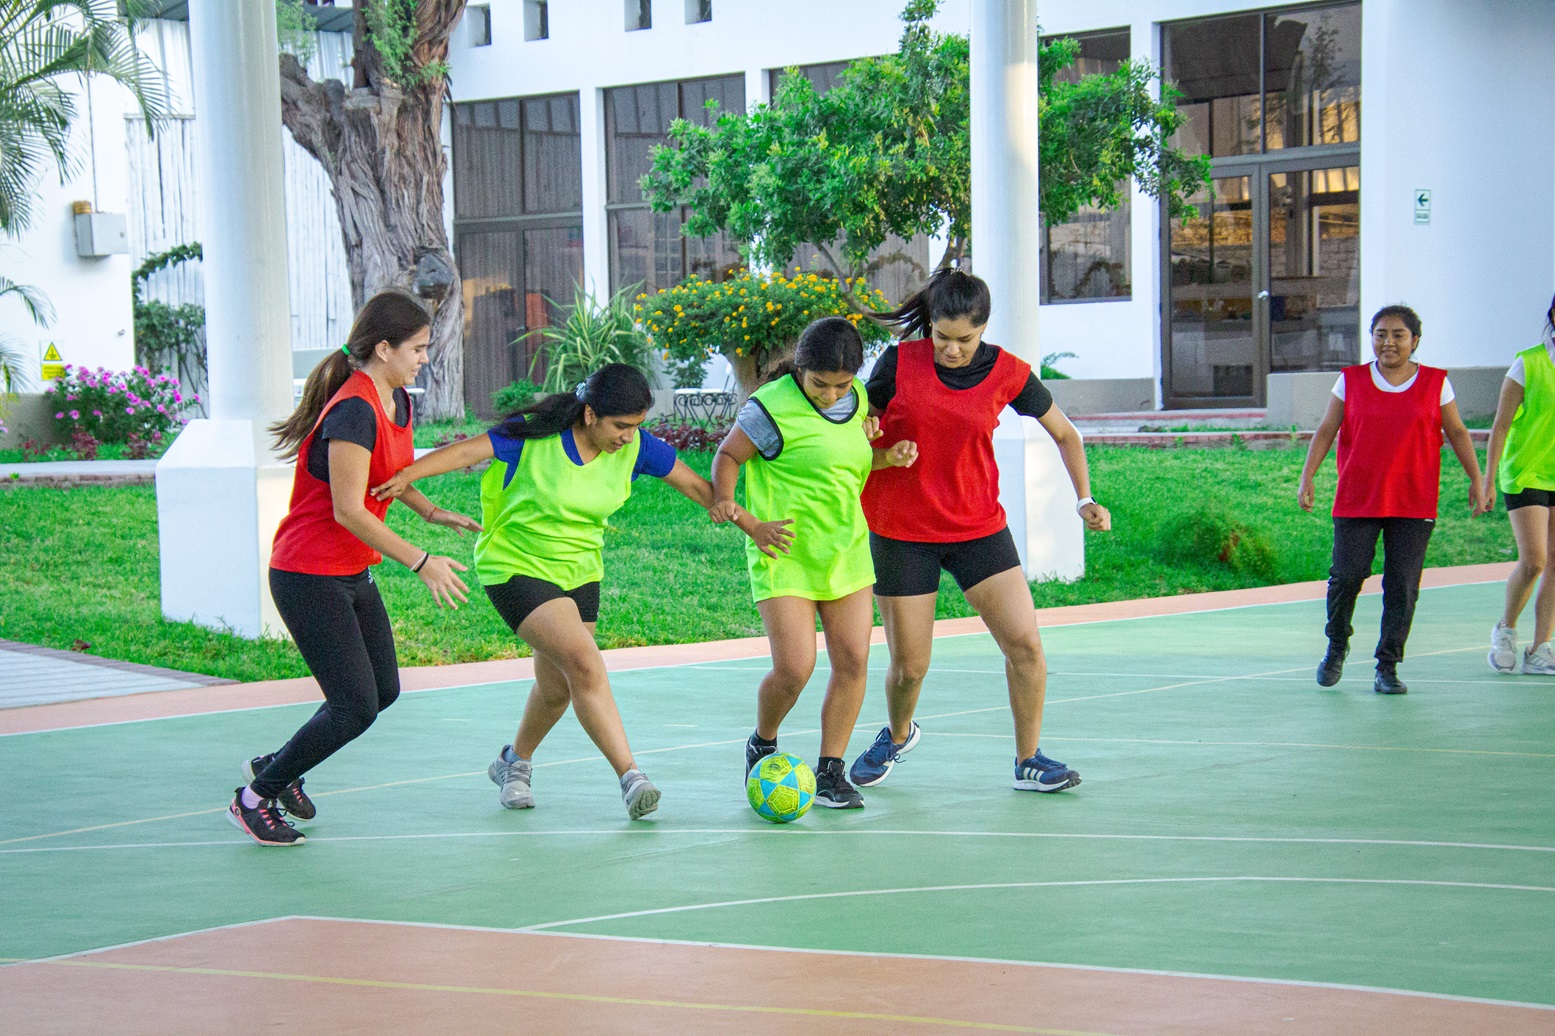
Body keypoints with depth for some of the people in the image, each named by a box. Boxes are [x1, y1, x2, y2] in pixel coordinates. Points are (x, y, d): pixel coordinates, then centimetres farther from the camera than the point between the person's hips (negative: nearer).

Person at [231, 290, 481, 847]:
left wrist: (434, 512, 10)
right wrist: (420, 562, -24)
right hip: (310, 579, -10)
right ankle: (255, 796, 8)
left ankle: (275, 766, 31)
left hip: (353, 575, 10)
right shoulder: (354, 410, -24)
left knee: (383, 690, 12)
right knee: (355, 707, -9)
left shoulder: (397, 402, 6)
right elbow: (348, 510, -25)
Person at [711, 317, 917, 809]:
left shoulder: (856, 399, 5)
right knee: (794, 668, -13)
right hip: (784, 553, -6)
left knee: (852, 661, -2)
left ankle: (830, 773, 9)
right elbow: (728, 455, -6)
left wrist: (887, 456, 1)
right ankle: (762, 745, 17)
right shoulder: (773, 408, -15)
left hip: (847, 550, 6)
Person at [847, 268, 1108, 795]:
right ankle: (898, 734, 36)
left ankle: (1029, 760, 9)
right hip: (901, 531, -1)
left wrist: (1084, 499, -2)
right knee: (909, 665, 2)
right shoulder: (899, 362, -9)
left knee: (1025, 642, -9)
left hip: (978, 527, 1)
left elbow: (1065, 434, 8)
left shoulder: (1008, 373, -6)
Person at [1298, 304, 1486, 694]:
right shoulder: (1351, 380, 5)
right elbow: (1326, 430, 6)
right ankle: (1336, 647, 18)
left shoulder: (1435, 383, 5)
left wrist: (1476, 478, 6)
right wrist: (1307, 477, -3)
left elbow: (1457, 432, 12)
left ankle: (1387, 668, 5)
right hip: (1356, 501, 0)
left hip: (1414, 505, 0)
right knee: (1346, 575, -9)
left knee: (1402, 586, -5)